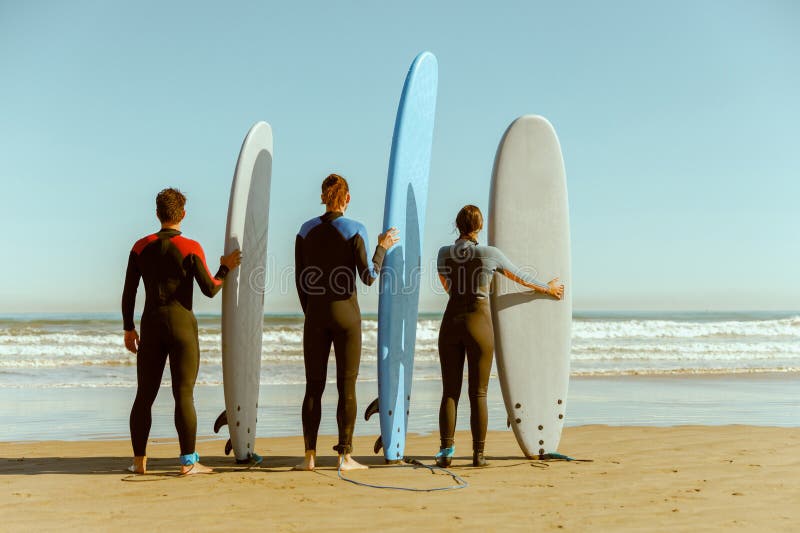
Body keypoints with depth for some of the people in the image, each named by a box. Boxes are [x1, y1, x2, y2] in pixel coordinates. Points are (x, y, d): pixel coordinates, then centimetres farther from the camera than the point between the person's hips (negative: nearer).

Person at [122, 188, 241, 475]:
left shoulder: (141, 247, 4)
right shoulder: (190, 248, -7)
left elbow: (128, 292, 5)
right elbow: (210, 289, -7)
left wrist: (128, 328, 13)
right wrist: (225, 268, 10)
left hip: (151, 325, 4)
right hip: (182, 324, -4)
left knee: (144, 395, 9)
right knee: (184, 395, -2)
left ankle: (139, 461, 12)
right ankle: (188, 462, 0)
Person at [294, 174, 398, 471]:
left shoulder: (306, 231, 4)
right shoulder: (354, 230, -7)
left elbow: (300, 280, 6)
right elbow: (368, 277, -11)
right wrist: (382, 248, 4)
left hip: (315, 314, 3)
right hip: (345, 312, -3)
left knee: (313, 387, 7)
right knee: (347, 387, 3)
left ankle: (310, 456, 6)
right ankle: (345, 456, 4)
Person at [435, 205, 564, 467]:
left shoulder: (444, 253, 3)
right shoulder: (490, 254, -4)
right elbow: (521, 278, 11)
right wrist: (548, 288, 29)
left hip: (451, 323, 2)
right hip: (479, 325, -2)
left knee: (450, 392, 6)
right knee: (478, 393, 4)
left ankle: (446, 451, 0)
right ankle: (478, 454, 5)